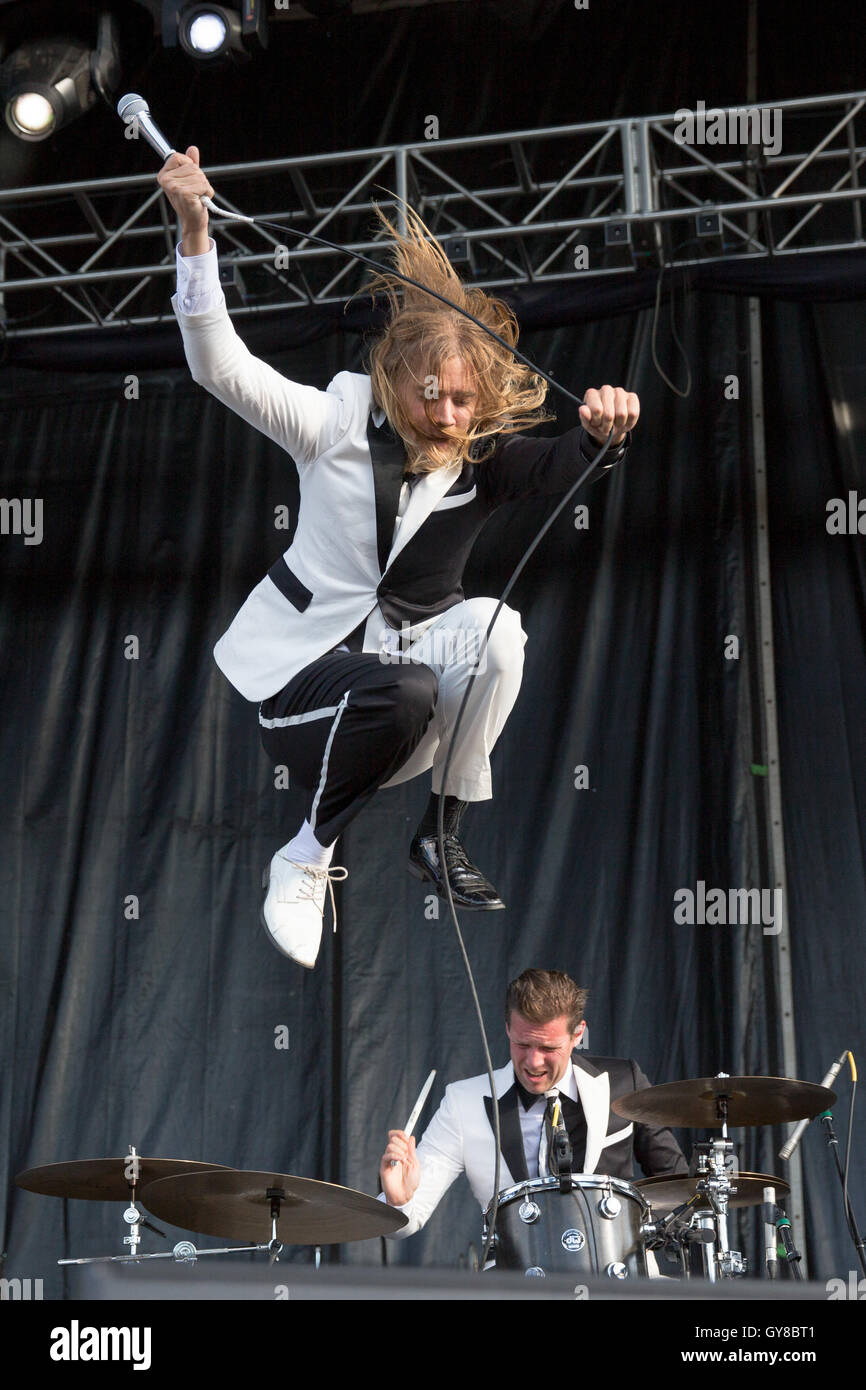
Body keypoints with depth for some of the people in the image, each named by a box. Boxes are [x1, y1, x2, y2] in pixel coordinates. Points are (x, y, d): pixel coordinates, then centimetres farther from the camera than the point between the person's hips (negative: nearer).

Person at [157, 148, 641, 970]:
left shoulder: (483, 459, -4)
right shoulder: (340, 421, -9)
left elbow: (563, 466, -23)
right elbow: (221, 366, -18)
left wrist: (603, 433, -49)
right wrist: (195, 231, -30)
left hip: (407, 652, 4)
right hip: (301, 667, -4)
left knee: (496, 626, -27)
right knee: (403, 693, -36)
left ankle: (442, 837, -14)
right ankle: (304, 863, -13)